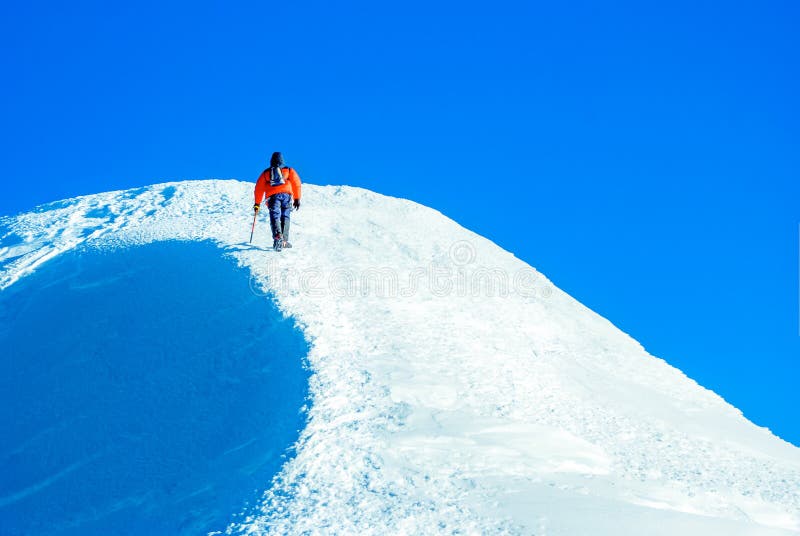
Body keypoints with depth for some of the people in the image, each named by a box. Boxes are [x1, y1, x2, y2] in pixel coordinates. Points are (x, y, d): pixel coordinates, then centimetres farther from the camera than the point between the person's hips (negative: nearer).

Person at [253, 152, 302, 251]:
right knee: (285, 217, 9)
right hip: (286, 195, 0)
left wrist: (257, 203, 24)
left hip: (273, 197, 0)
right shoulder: (289, 171, 21)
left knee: (275, 217, -9)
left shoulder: (265, 173, 24)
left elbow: (259, 188, 20)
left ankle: (277, 237, -34)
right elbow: (296, 184, 12)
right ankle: (284, 241, -2)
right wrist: (297, 199, 13)